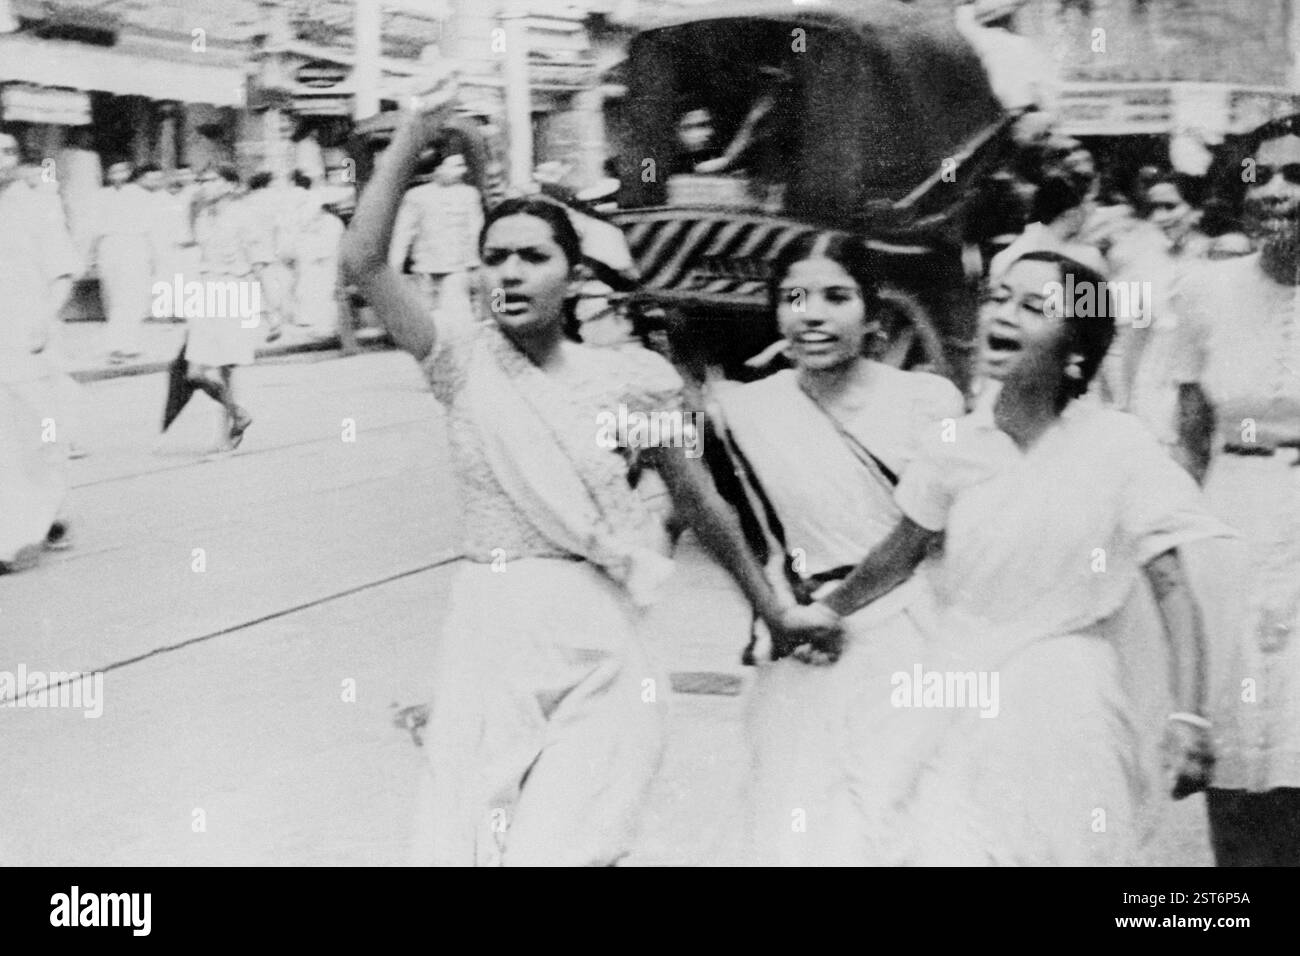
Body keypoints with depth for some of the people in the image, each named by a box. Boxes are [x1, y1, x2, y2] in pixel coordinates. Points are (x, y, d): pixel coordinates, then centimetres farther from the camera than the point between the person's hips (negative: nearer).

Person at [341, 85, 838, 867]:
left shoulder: (629, 379, -1)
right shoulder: (466, 359, 2)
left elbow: (699, 500, 10)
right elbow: (364, 262, -10)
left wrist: (775, 610, 16)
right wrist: (415, 133, -14)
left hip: (598, 650, -1)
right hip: (486, 636, 2)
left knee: (553, 852, -16)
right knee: (462, 850, -4)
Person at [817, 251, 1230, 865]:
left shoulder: (1118, 447, -10)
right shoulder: (955, 445, -2)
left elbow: (1172, 587, -12)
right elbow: (897, 559, 13)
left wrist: (1188, 717, -20)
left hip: (1063, 699, -2)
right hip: (958, 691, 2)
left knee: (1054, 844, 0)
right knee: (944, 846, -4)